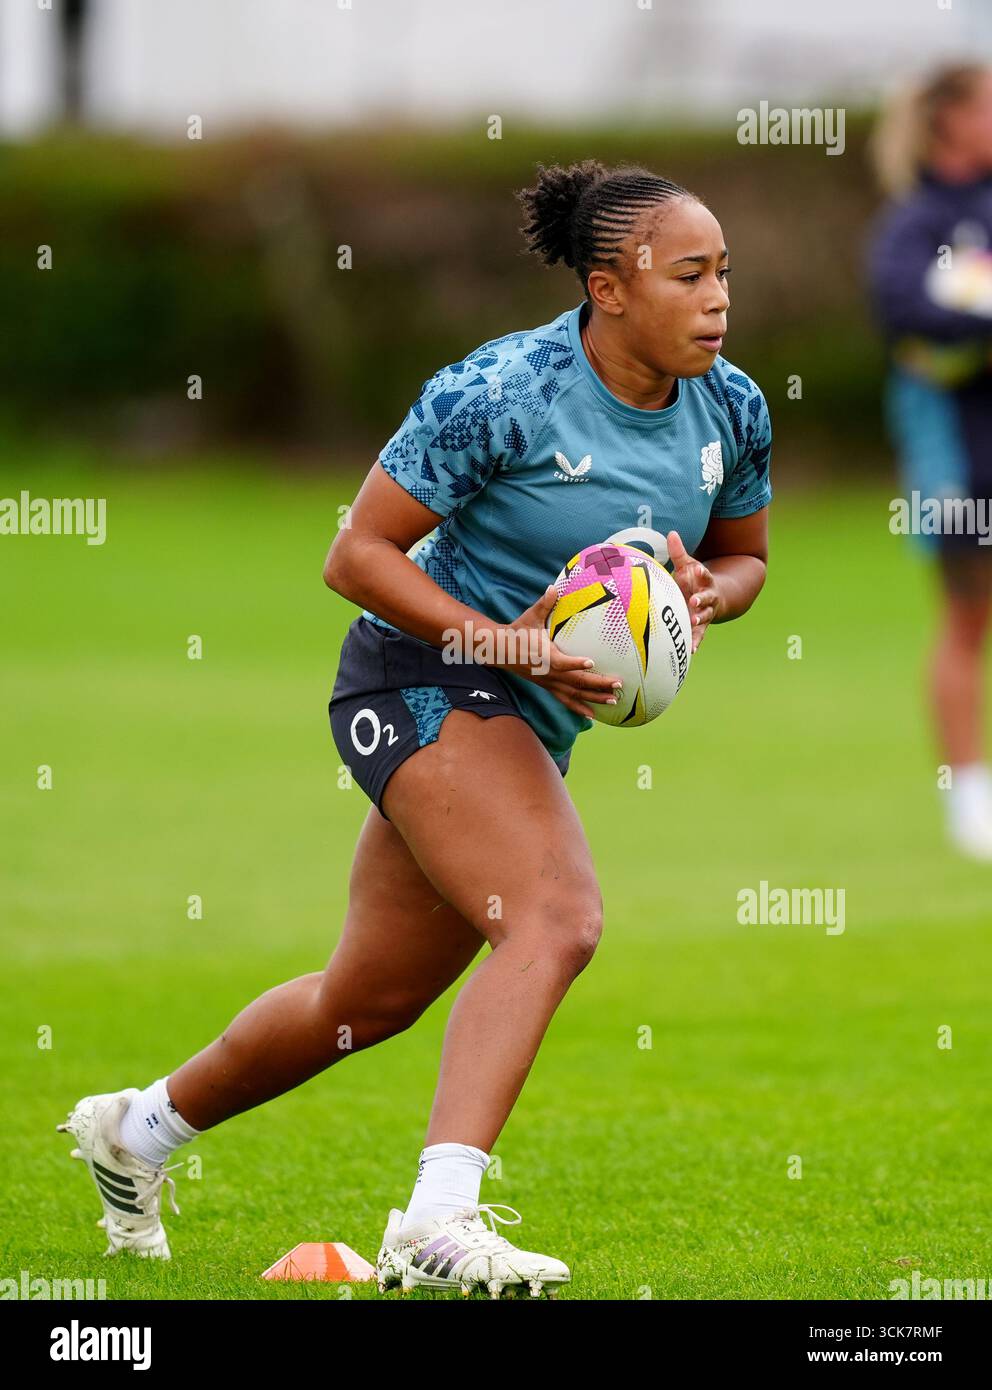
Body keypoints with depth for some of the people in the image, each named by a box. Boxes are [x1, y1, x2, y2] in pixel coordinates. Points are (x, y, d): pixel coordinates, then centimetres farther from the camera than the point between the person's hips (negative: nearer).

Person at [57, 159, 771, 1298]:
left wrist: (707, 594, -9)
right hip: (423, 682, -8)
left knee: (374, 997, 17)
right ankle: (438, 1220, -38)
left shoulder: (731, 410, -2)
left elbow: (745, 558, 16)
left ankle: (140, 1127, 39)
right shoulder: (497, 393, -21)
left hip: (528, 728, 8)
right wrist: (501, 642, -26)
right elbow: (356, 554, -15)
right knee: (557, 919, -29)